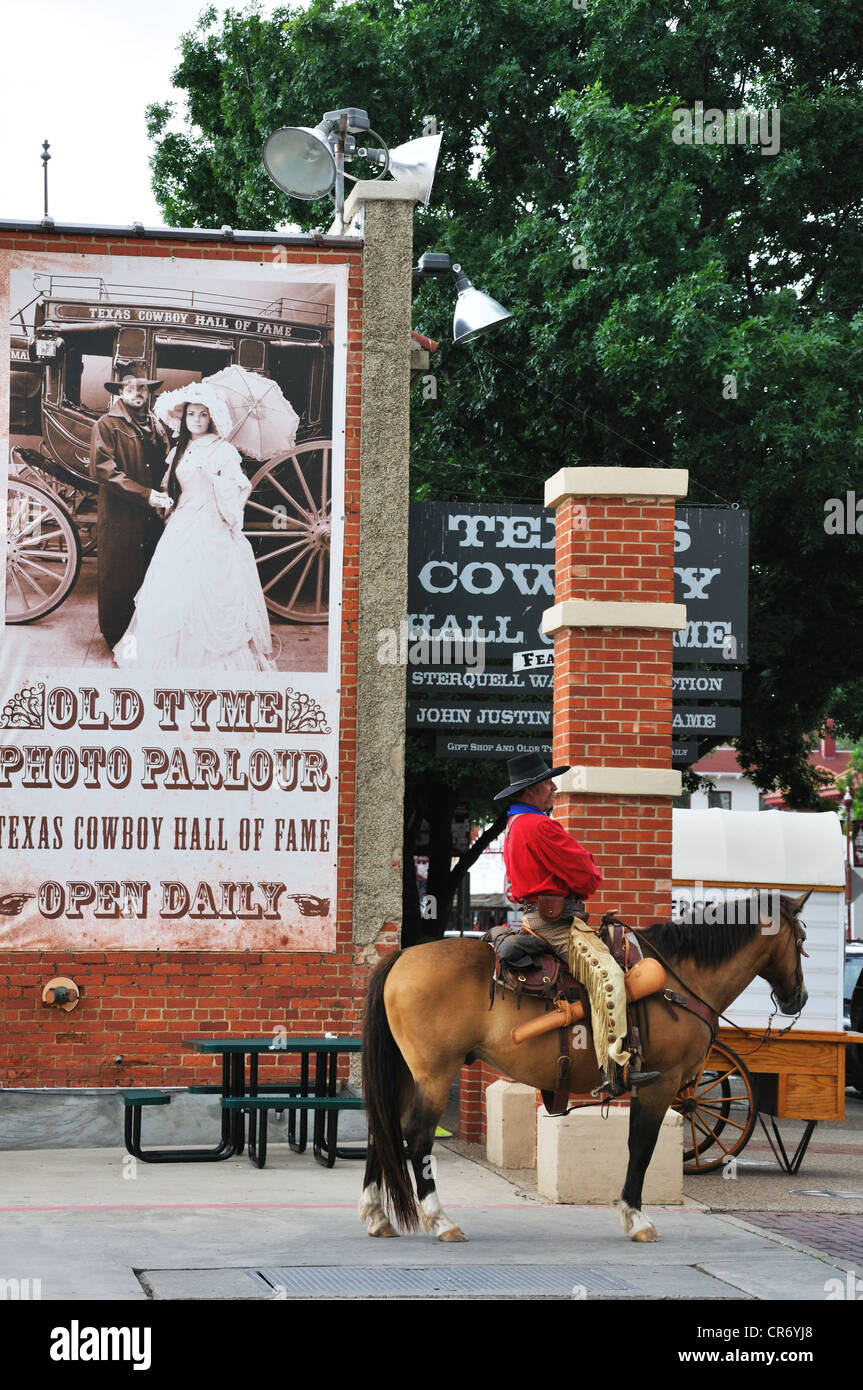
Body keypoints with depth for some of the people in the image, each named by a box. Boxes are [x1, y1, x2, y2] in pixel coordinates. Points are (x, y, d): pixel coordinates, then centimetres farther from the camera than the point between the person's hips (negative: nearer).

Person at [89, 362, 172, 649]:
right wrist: (146, 495, -19)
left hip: (151, 517, 5)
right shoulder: (107, 426, -5)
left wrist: (164, 496, -5)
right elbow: (104, 471, -15)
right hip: (120, 516, -5)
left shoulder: (154, 425, 14)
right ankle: (116, 636, 12)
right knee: (119, 578, 0)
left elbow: (167, 466, 16)